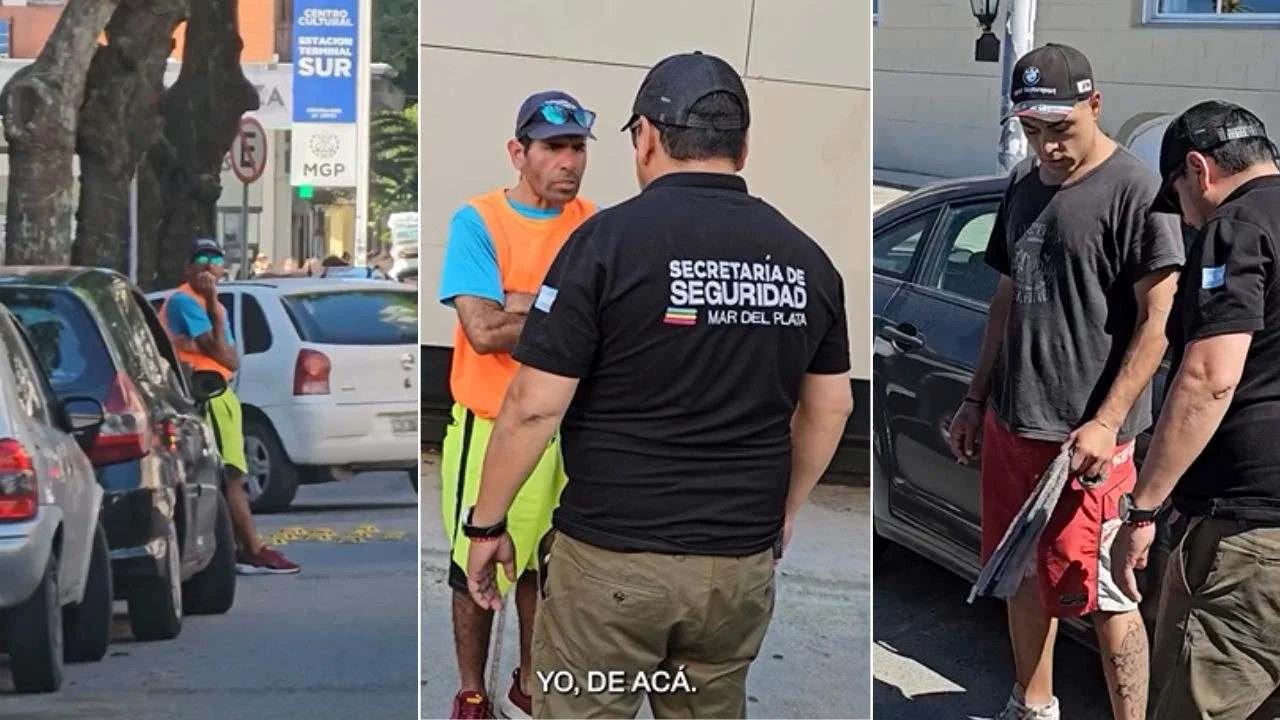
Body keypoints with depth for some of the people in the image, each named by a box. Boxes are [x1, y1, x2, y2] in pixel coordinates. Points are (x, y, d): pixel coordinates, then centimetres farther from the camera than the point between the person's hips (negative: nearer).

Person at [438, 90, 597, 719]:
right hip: (492, 425, -4)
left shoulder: (593, 226, 1)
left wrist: (524, 306, -21)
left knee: (545, 565, 15)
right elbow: (484, 331, -21)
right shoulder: (476, 223, -11)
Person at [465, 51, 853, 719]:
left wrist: (487, 523, -1)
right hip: (742, 563, 5)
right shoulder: (805, 257, 4)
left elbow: (535, 405, -12)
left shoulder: (610, 239, -11)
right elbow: (830, 407, 14)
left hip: (612, 558, -5)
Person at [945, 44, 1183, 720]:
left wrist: (1107, 423, -20)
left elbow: (1158, 321, -15)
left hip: (1086, 438, -8)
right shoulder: (1025, 184, 11)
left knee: (1105, 597, -5)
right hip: (1011, 424, 8)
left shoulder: (1133, 190, -13)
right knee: (1024, 575, 18)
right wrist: (976, 399, 19)